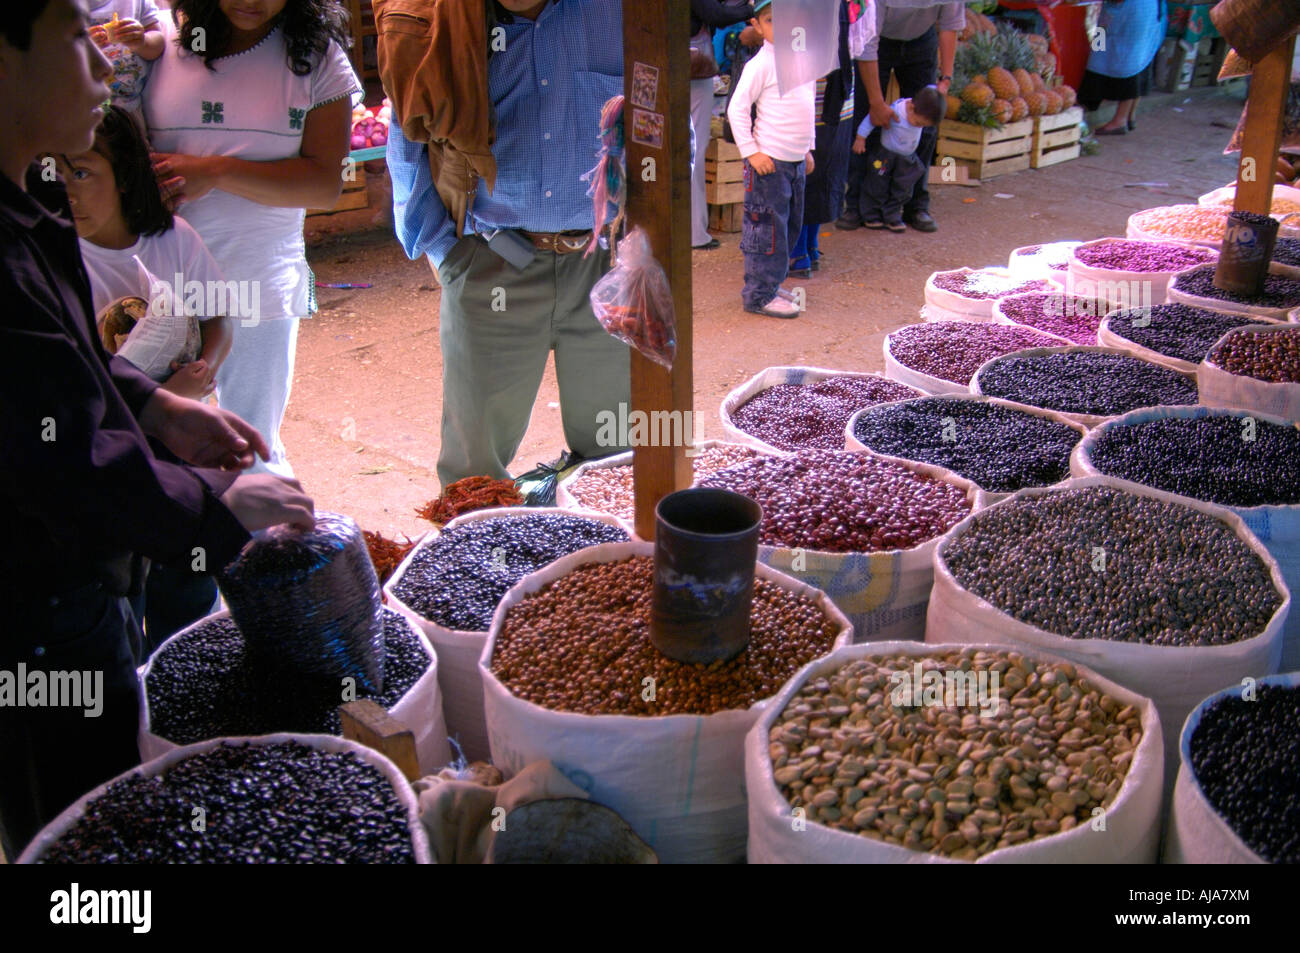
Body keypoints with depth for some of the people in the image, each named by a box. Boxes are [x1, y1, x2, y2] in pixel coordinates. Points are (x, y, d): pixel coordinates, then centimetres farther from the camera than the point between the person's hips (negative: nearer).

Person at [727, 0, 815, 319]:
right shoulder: (761, 64, -12)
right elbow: (737, 108, -13)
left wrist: (807, 148, 20)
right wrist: (751, 152, -16)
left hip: (796, 160, 8)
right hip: (769, 161, -8)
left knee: (791, 225, 14)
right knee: (768, 229, -4)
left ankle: (770, 284, 25)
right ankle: (759, 295, 4)